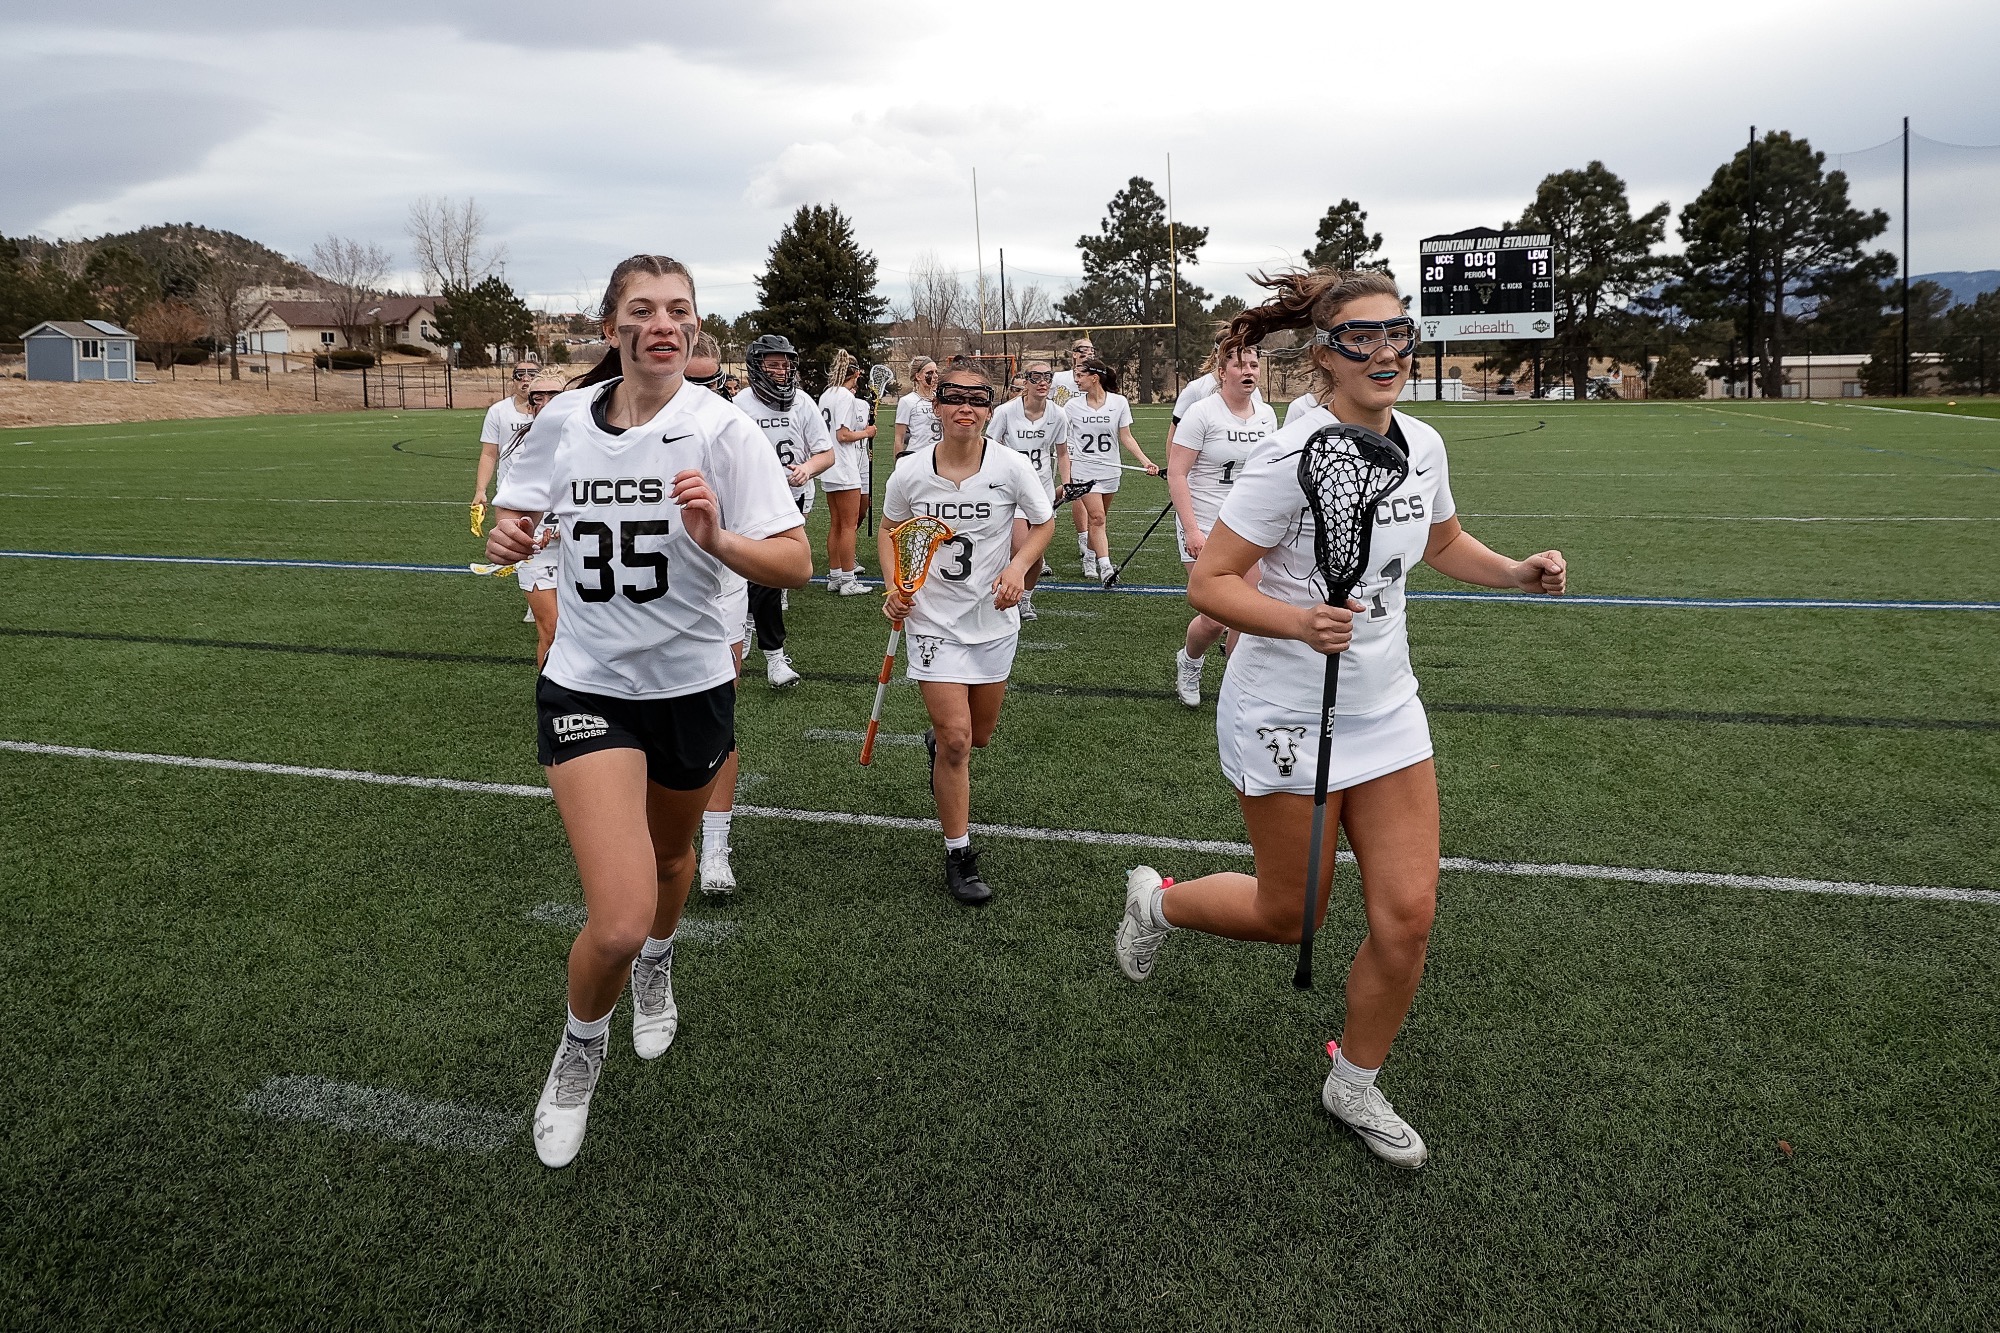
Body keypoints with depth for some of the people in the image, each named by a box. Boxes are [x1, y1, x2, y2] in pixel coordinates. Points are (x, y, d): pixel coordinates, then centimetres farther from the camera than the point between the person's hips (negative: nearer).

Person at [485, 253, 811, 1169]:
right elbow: (514, 523, 11)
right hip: (587, 687, 0)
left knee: (670, 856, 26)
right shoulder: (565, 423, -4)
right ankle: (580, 1049, 19)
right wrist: (507, 539, -12)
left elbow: (795, 565, -17)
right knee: (617, 919, -15)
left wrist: (716, 538, -36)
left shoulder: (721, 429, -12)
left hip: (692, 686, 1)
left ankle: (656, 968, 62)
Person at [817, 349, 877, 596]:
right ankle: (848, 581, -1)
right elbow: (843, 435, -18)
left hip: (829, 471, 9)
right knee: (849, 525, -4)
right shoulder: (846, 396, -14)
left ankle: (834, 576, 17)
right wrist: (866, 432, -3)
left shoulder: (825, 396, 12)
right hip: (845, 470, -9)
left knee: (836, 524, 13)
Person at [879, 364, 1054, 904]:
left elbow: (1044, 522, 4)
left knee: (977, 736, 16)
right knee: (956, 739, -11)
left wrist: (1018, 566, -13)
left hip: (994, 619, 2)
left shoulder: (1011, 466, -11)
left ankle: (936, 741, 55)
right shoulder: (910, 472, -10)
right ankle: (959, 856, 5)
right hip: (934, 621, -2)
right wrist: (894, 584, -7)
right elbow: (889, 529, 8)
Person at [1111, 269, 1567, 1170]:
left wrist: (1518, 573, 2)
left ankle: (1354, 1085, 28)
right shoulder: (1291, 460, -21)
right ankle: (1157, 900, 40)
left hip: (1386, 711, 6)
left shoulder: (1423, 446, 1)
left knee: (1408, 913, 3)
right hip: (1289, 719, -6)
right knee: (1286, 918, 8)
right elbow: (1208, 584, -20)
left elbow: (1444, 543, 19)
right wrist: (1298, 623, -35)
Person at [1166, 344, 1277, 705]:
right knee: (1215, 618, -8)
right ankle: (1187, 661, 25)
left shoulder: (1267, 414, 7)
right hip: (1205, 528, -5)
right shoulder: (1202, 413, -11)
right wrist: (1191, 530, -20)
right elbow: (1176, 474, -13)